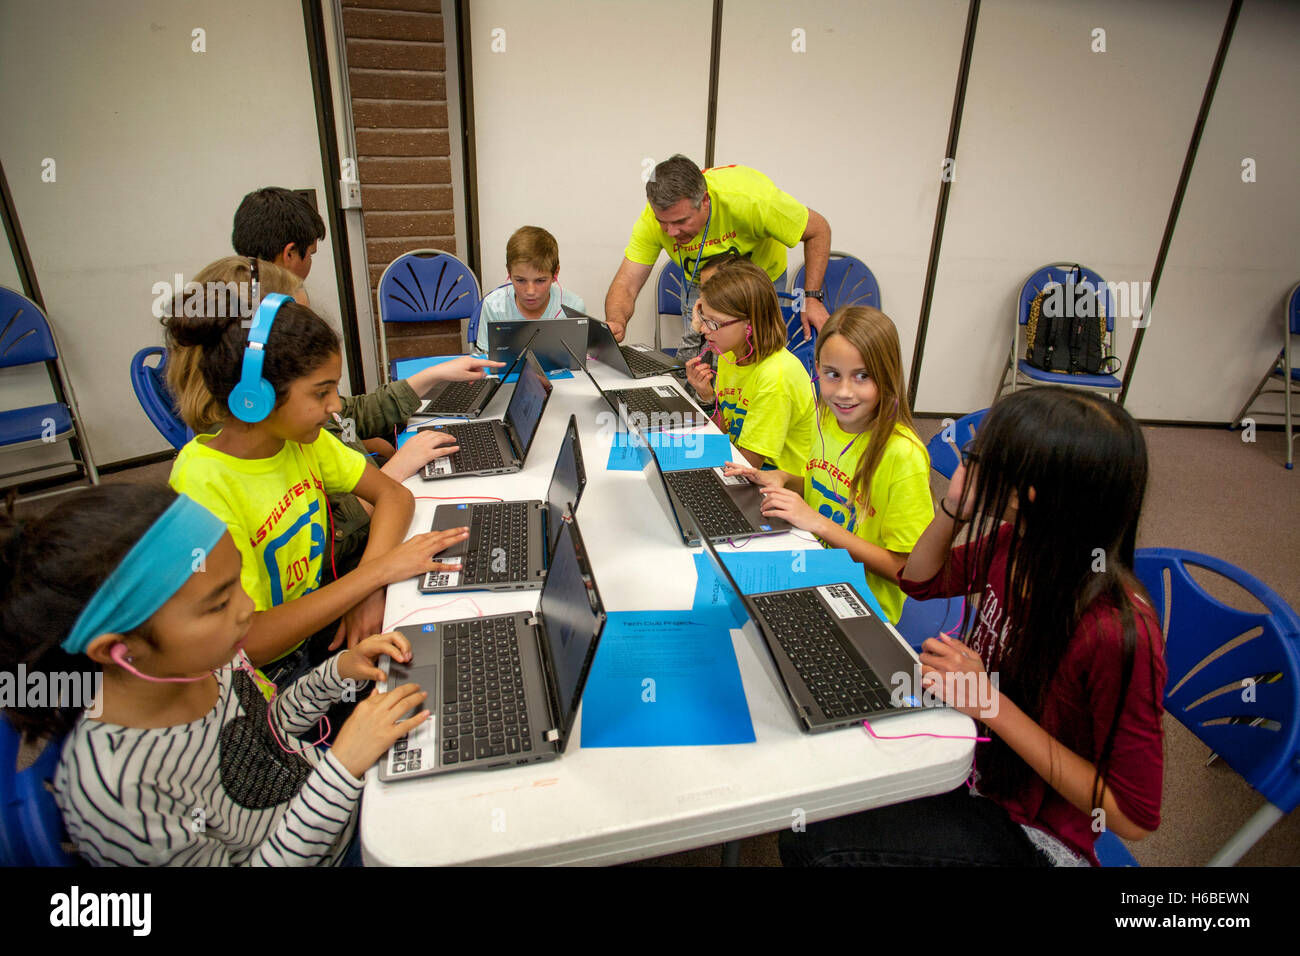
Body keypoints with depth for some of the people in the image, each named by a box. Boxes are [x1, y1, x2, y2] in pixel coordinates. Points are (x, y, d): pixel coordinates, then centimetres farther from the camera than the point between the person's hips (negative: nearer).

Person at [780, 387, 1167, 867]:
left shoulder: (1118, 632, -33)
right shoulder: (1012, 544, -12)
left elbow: (1132, 817, -23)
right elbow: (920, 580, 7)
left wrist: (992, 705, -29)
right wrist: (953, 509, -12)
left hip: (1028, 833, -6)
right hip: (963, 757, 7)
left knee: (816, 843, -18)